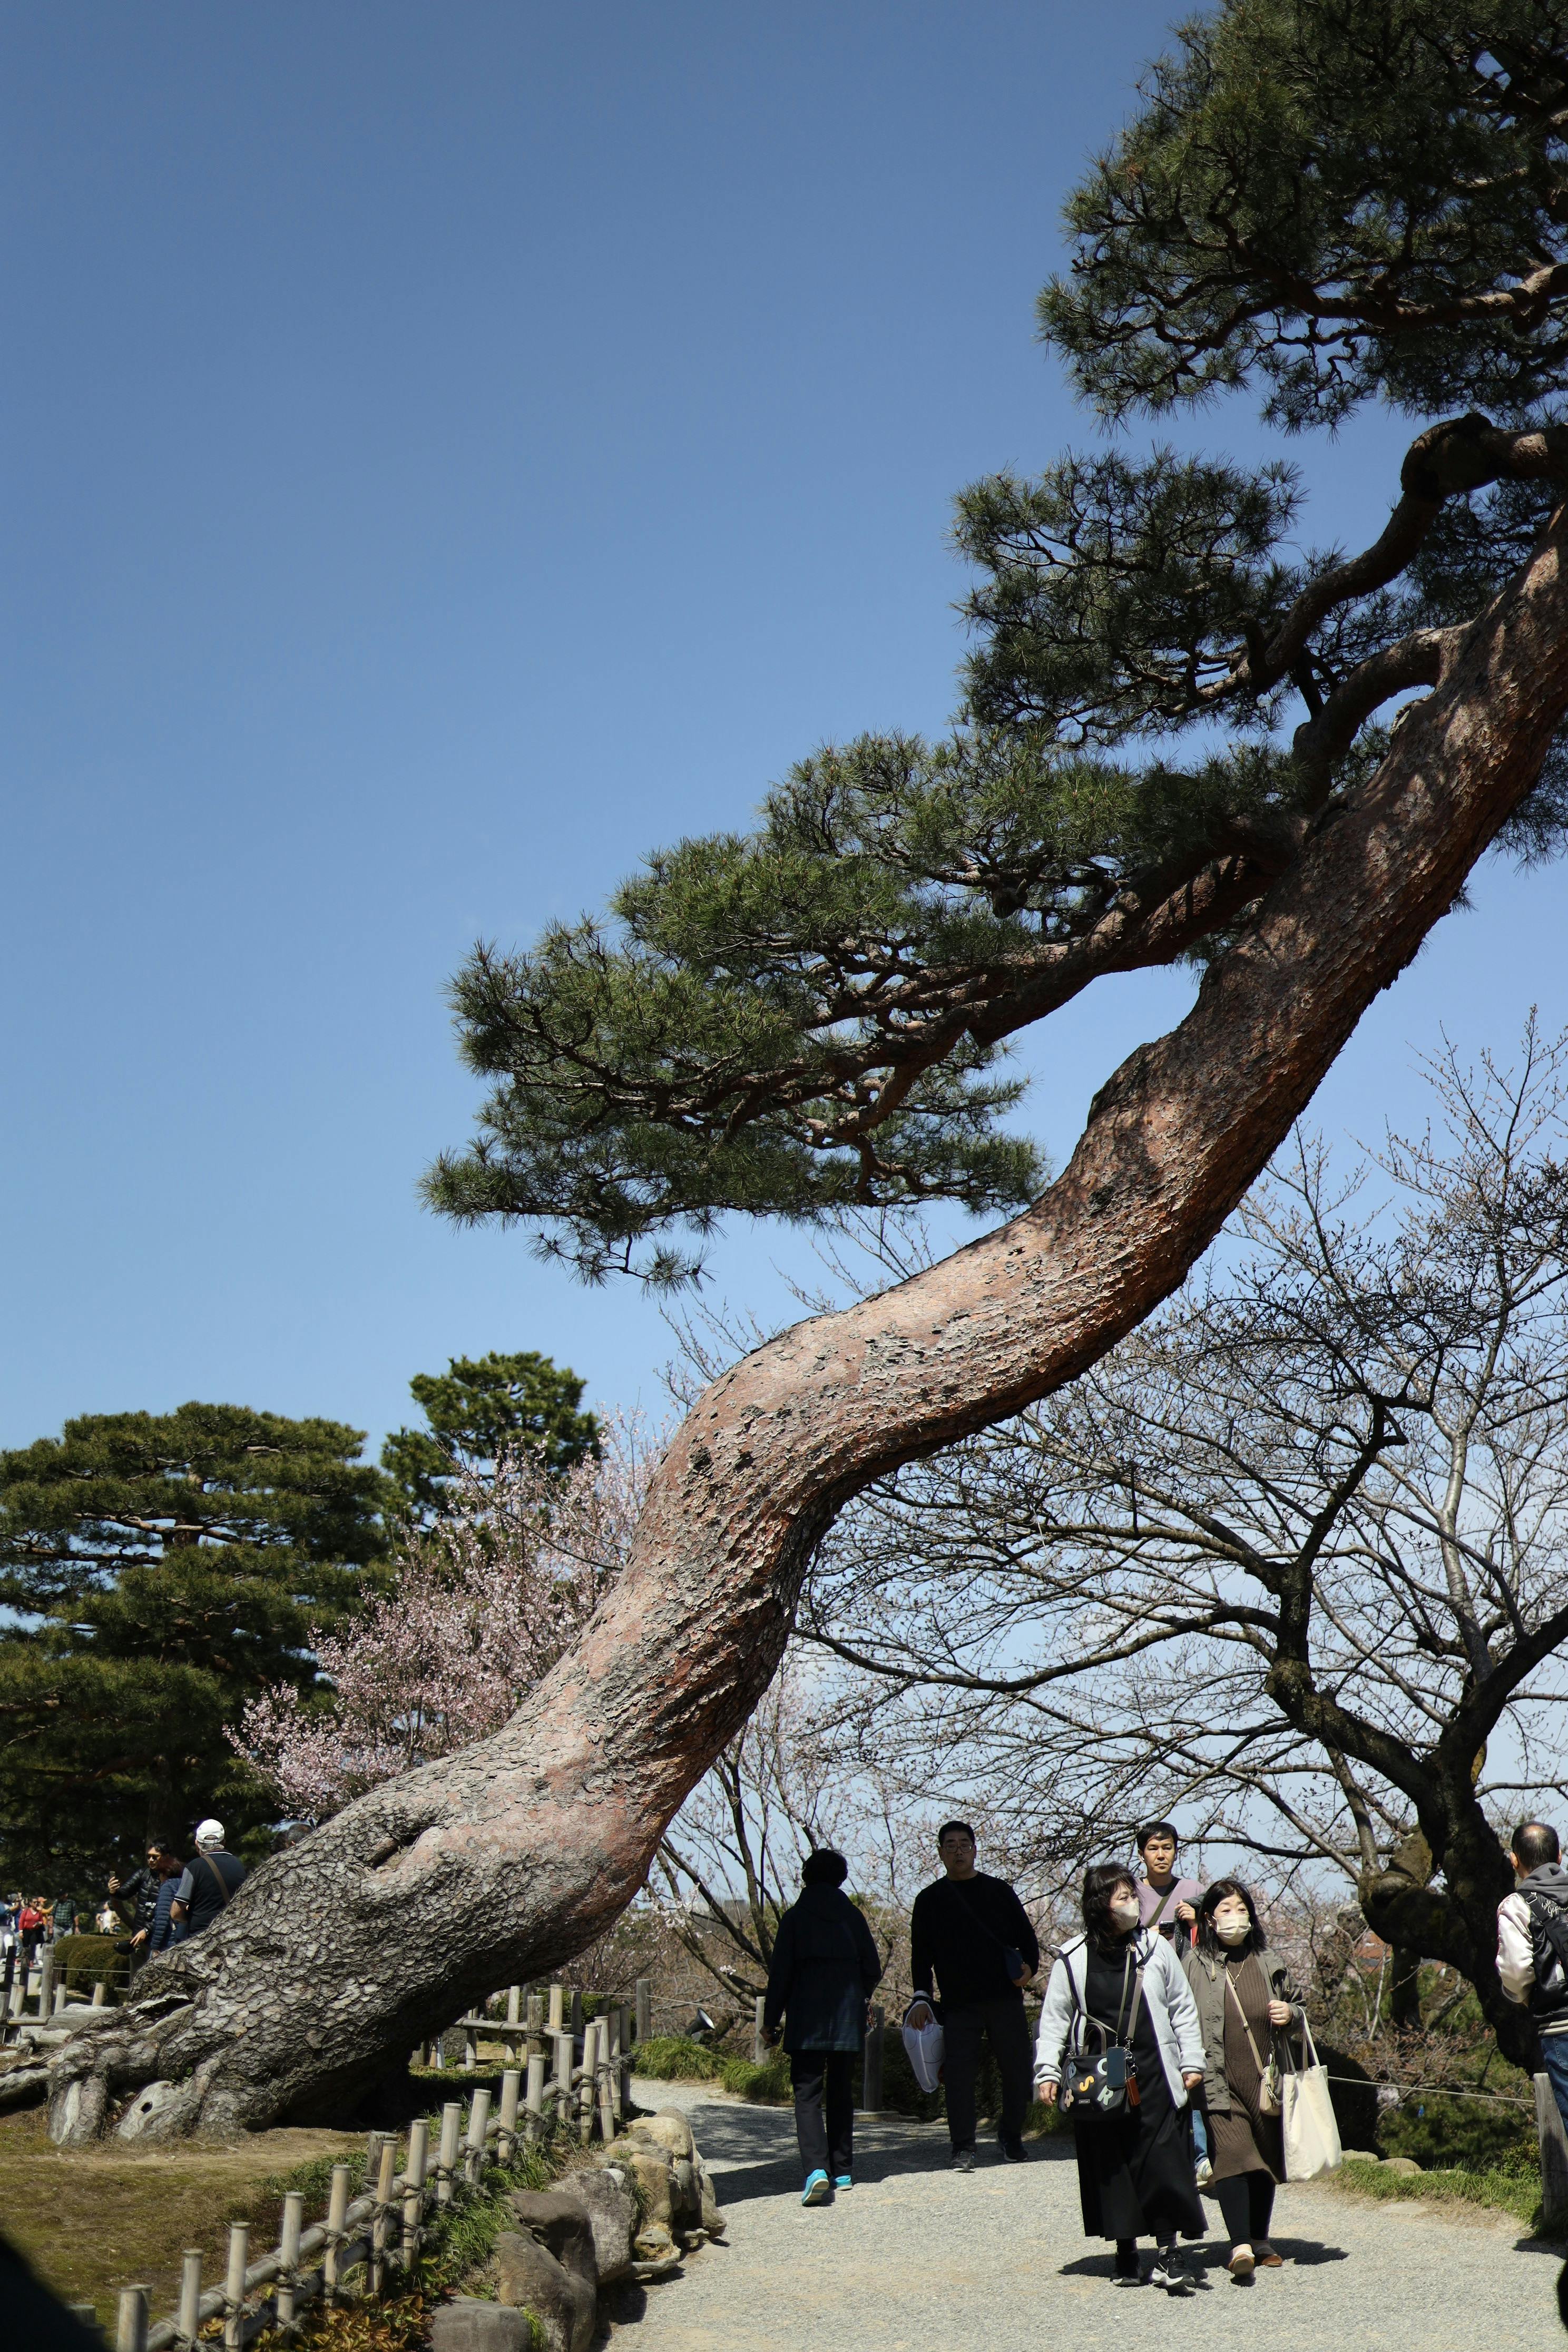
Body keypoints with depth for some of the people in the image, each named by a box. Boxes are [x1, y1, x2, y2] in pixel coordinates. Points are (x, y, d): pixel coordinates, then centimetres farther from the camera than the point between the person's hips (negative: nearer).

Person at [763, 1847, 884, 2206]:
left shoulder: (795, 1917, -2)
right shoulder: (852, 1915, 6)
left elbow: (781, 1972, -5)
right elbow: (873, 1969, 8)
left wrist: (770, 2021, 2)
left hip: (807, 2020, -3)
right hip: (848, 2021, 3)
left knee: (807, 2094, -4)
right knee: (840, 2092, 15)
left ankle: (816, 2168, -22)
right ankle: (843, 2171, 18)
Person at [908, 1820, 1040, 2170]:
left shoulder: (999, 1890, 11)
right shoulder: (930, 1900, 10)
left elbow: (1025, 1934, 13)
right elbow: (921, 1954, 8)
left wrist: (1029, 1965, -6)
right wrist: (922, 1996, -3)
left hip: (1005, 1998, 1)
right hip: (958, 2003, -1)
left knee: (1017, 2069, 4)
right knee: (959, 2074, -6)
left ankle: (1012, 2136, 23)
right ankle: (963, 2148, 4)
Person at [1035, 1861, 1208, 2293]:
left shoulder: (1154, 1947, 3)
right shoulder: (1074, 1958, -1)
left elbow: (1183, 2009, 10)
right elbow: (1055, 2019, 5)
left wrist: (1192, 2061, 6)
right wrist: (1047, 2071, -3)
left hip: (1153, 2078, 0)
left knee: (1163, 2164, -6)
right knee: (1110, 2168, 7)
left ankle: (1168, 2252, 5)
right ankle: (1126, 2252, 21)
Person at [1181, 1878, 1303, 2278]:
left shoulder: (1268, 1963, 11)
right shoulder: (1194, 1964, -2)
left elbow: (1296, 2006, 22)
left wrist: (1290, 2015, 0)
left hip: (1265, 2080, 5)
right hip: (1219, 2083, -5)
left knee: (1266, 2159, 12)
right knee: (1232, 2155, -18)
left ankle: (1259, 2241, 27)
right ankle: (1240, 2246, -19)